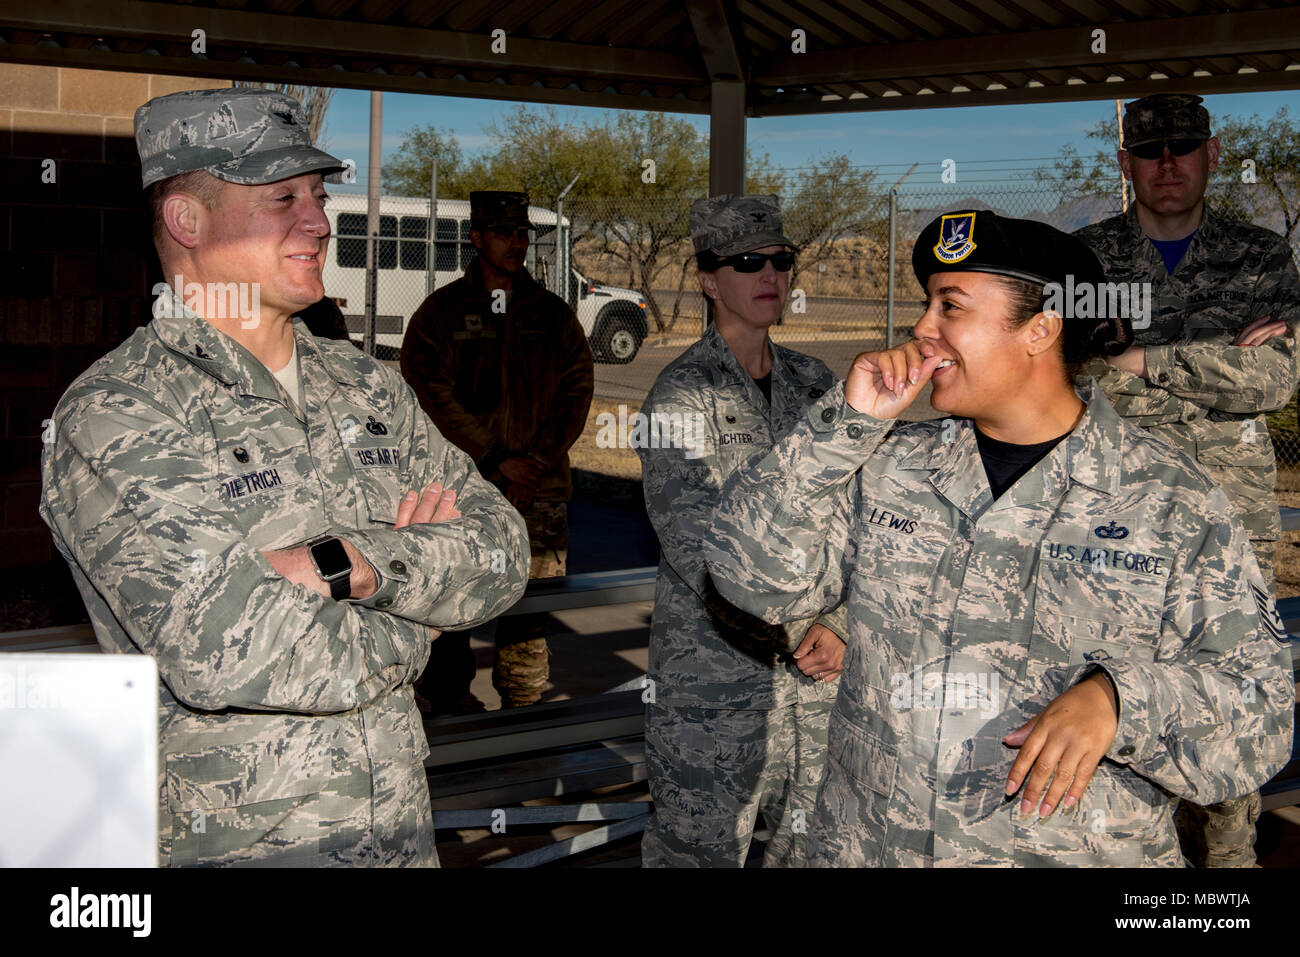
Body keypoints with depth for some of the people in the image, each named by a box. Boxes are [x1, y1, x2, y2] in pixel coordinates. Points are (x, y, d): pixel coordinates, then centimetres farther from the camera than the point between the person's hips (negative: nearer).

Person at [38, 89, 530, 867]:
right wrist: (419, 588, -10)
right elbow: (232, 656, -25)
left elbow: (504, 550, -2)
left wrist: (344, 564, -18)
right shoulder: (112, 418, -15)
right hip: (224, 840, -6)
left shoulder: (365, 386, 6)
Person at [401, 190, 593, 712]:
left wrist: (538, 462, -6)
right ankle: (450, 701, 19)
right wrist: (496, 459, -11)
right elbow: (432, 394, -5)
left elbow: (576, 393, 7)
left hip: (540, 489, 2)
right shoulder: (441, 311, 4)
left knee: (528, 613, 2)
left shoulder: (553, 314, 12)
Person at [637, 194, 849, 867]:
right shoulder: (682, 393, -9)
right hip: (714, 675, -6)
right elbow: (692, 540, -15)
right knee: (701, 848, 2)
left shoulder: (813, 384, 10)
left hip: (815, 669, 6)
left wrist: (836, 623, -3)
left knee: (812, 843, 16)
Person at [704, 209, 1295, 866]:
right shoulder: (886, 468, 1)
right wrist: (847, 422, -13)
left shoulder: (1172, 501, -6)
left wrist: (1117, 698, -26)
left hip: (1079, 855, -2)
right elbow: (756, 579, -7)